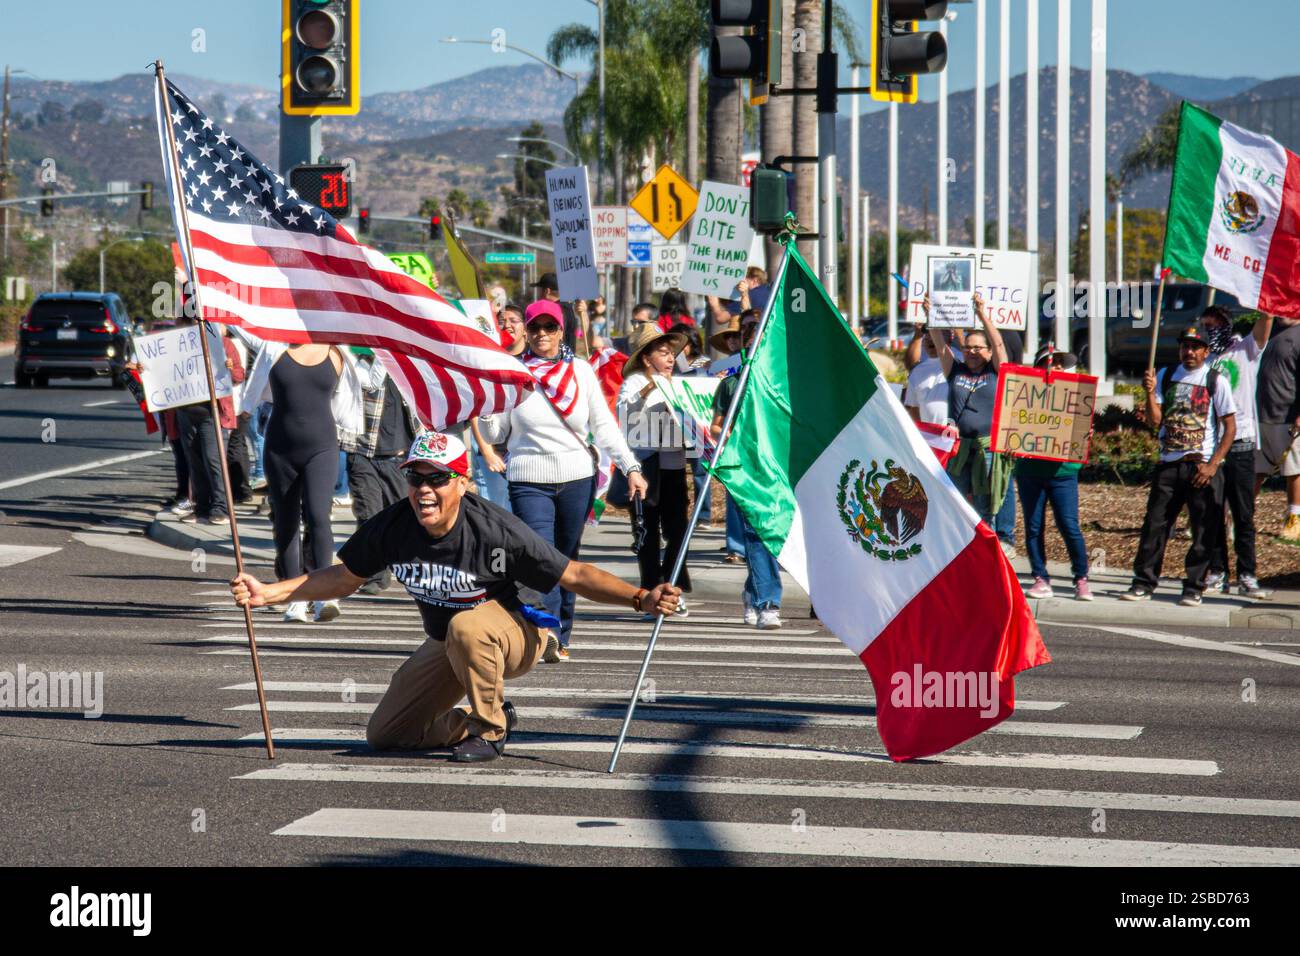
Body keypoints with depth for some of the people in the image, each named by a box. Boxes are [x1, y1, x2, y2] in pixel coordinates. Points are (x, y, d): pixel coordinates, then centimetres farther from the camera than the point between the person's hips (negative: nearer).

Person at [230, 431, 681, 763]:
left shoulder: (495, 531, -29)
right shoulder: (392, 528, -16)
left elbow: (575, 575, -26)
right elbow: (342, 578, 1)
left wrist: (641, 598, -39)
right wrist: (268, 593, -7)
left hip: (516, 636, -6)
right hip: (446, 647, 6)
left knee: (466, 626, -39)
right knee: (383, 735, 3)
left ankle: (488, 729, -15)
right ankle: (493, 718, 20)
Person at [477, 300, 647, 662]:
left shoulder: (580, 371, 6)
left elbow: (604, 425, 5)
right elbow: (495, 435, 7)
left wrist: (631, 467, -3)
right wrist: (484, 410, -13)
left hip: (578, 480, 2)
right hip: (529, 481, -2)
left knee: (567, 560, 8)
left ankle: (559, 639, 16)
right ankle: (547, 630, -32)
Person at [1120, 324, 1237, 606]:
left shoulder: (1216, 381, -1)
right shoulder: (1165, 377, 9)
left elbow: (1230, 427, -3)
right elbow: (1155, 420, 4)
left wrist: (1212, 465, -11)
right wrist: (1150, 392, -13)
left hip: (1202, 467, -3)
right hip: (1168, 464, 3)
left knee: (1204, 531, -2)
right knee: (1155, 523, 2)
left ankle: (1193, 588, 7)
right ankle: (1143, 583, 9)